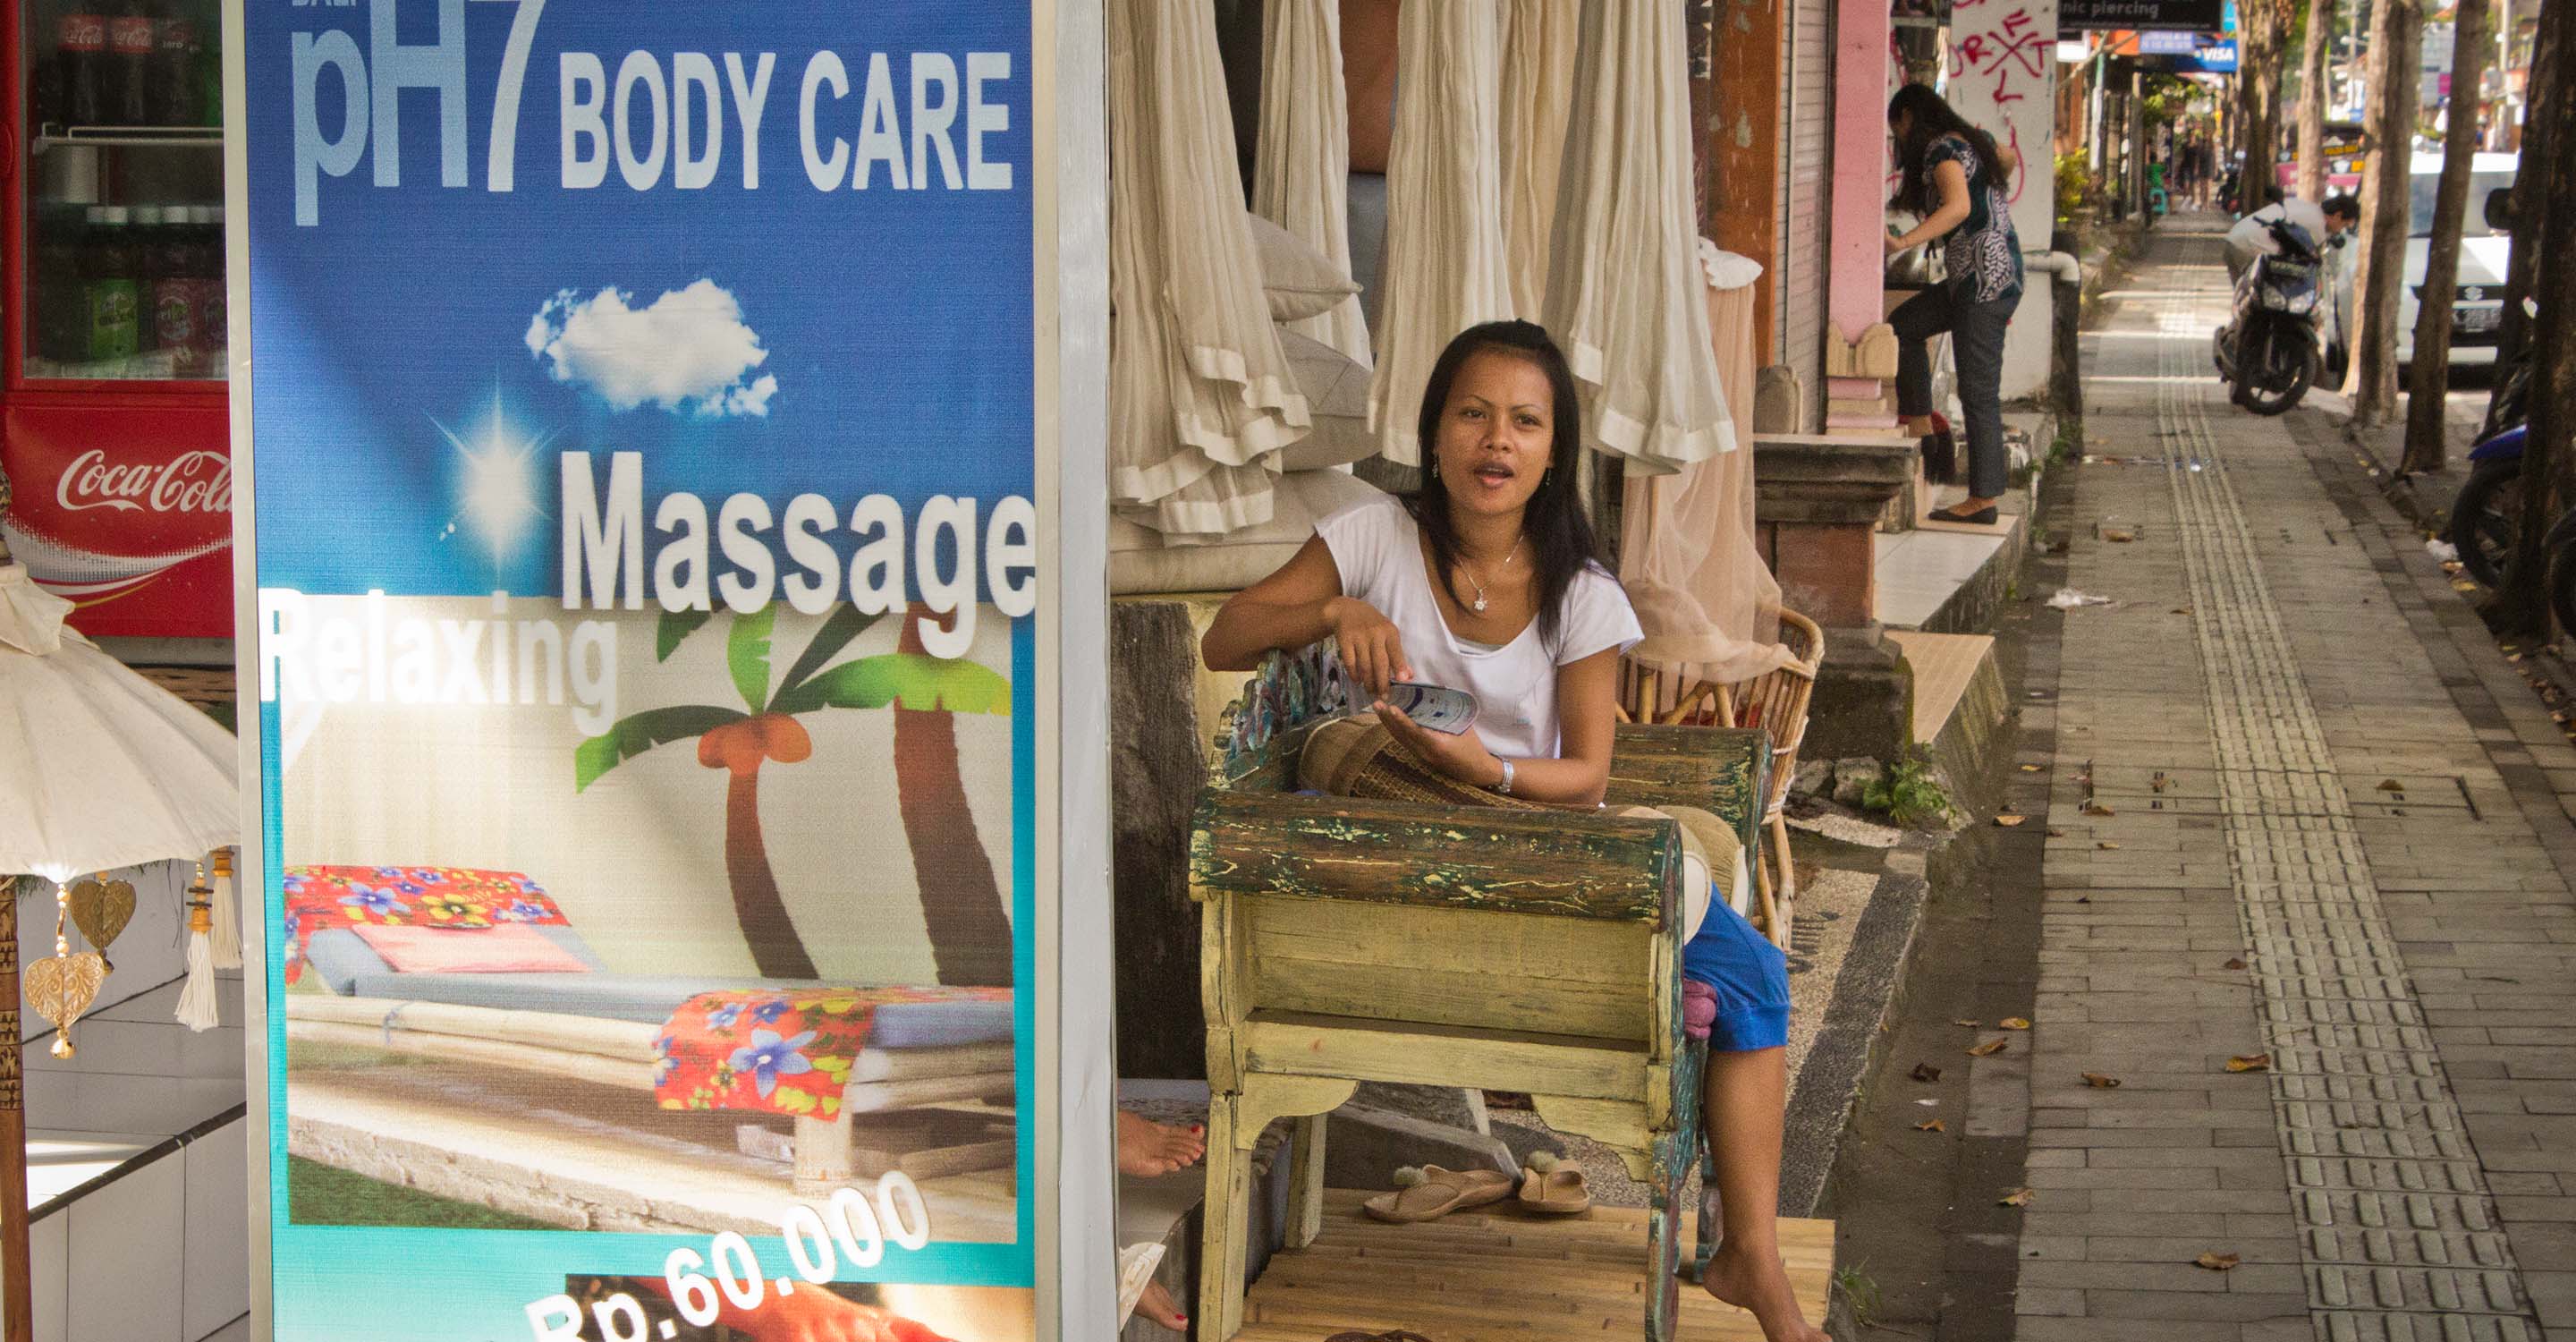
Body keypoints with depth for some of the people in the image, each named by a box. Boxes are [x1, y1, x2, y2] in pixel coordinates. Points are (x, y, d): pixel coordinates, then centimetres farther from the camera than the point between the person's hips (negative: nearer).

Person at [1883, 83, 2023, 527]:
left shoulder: (1943, 149, -12)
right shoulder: (1972, 140, 16)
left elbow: (1958, 207, -30)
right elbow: (2009, 160, 38)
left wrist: (1904, 242, -39)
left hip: (1985, 277, -10)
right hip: (1982, 277, 10)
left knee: (1978, 391, -8)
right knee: (1904, 324, 21)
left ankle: (1984, 500, -6)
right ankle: (1918, 424, 20)